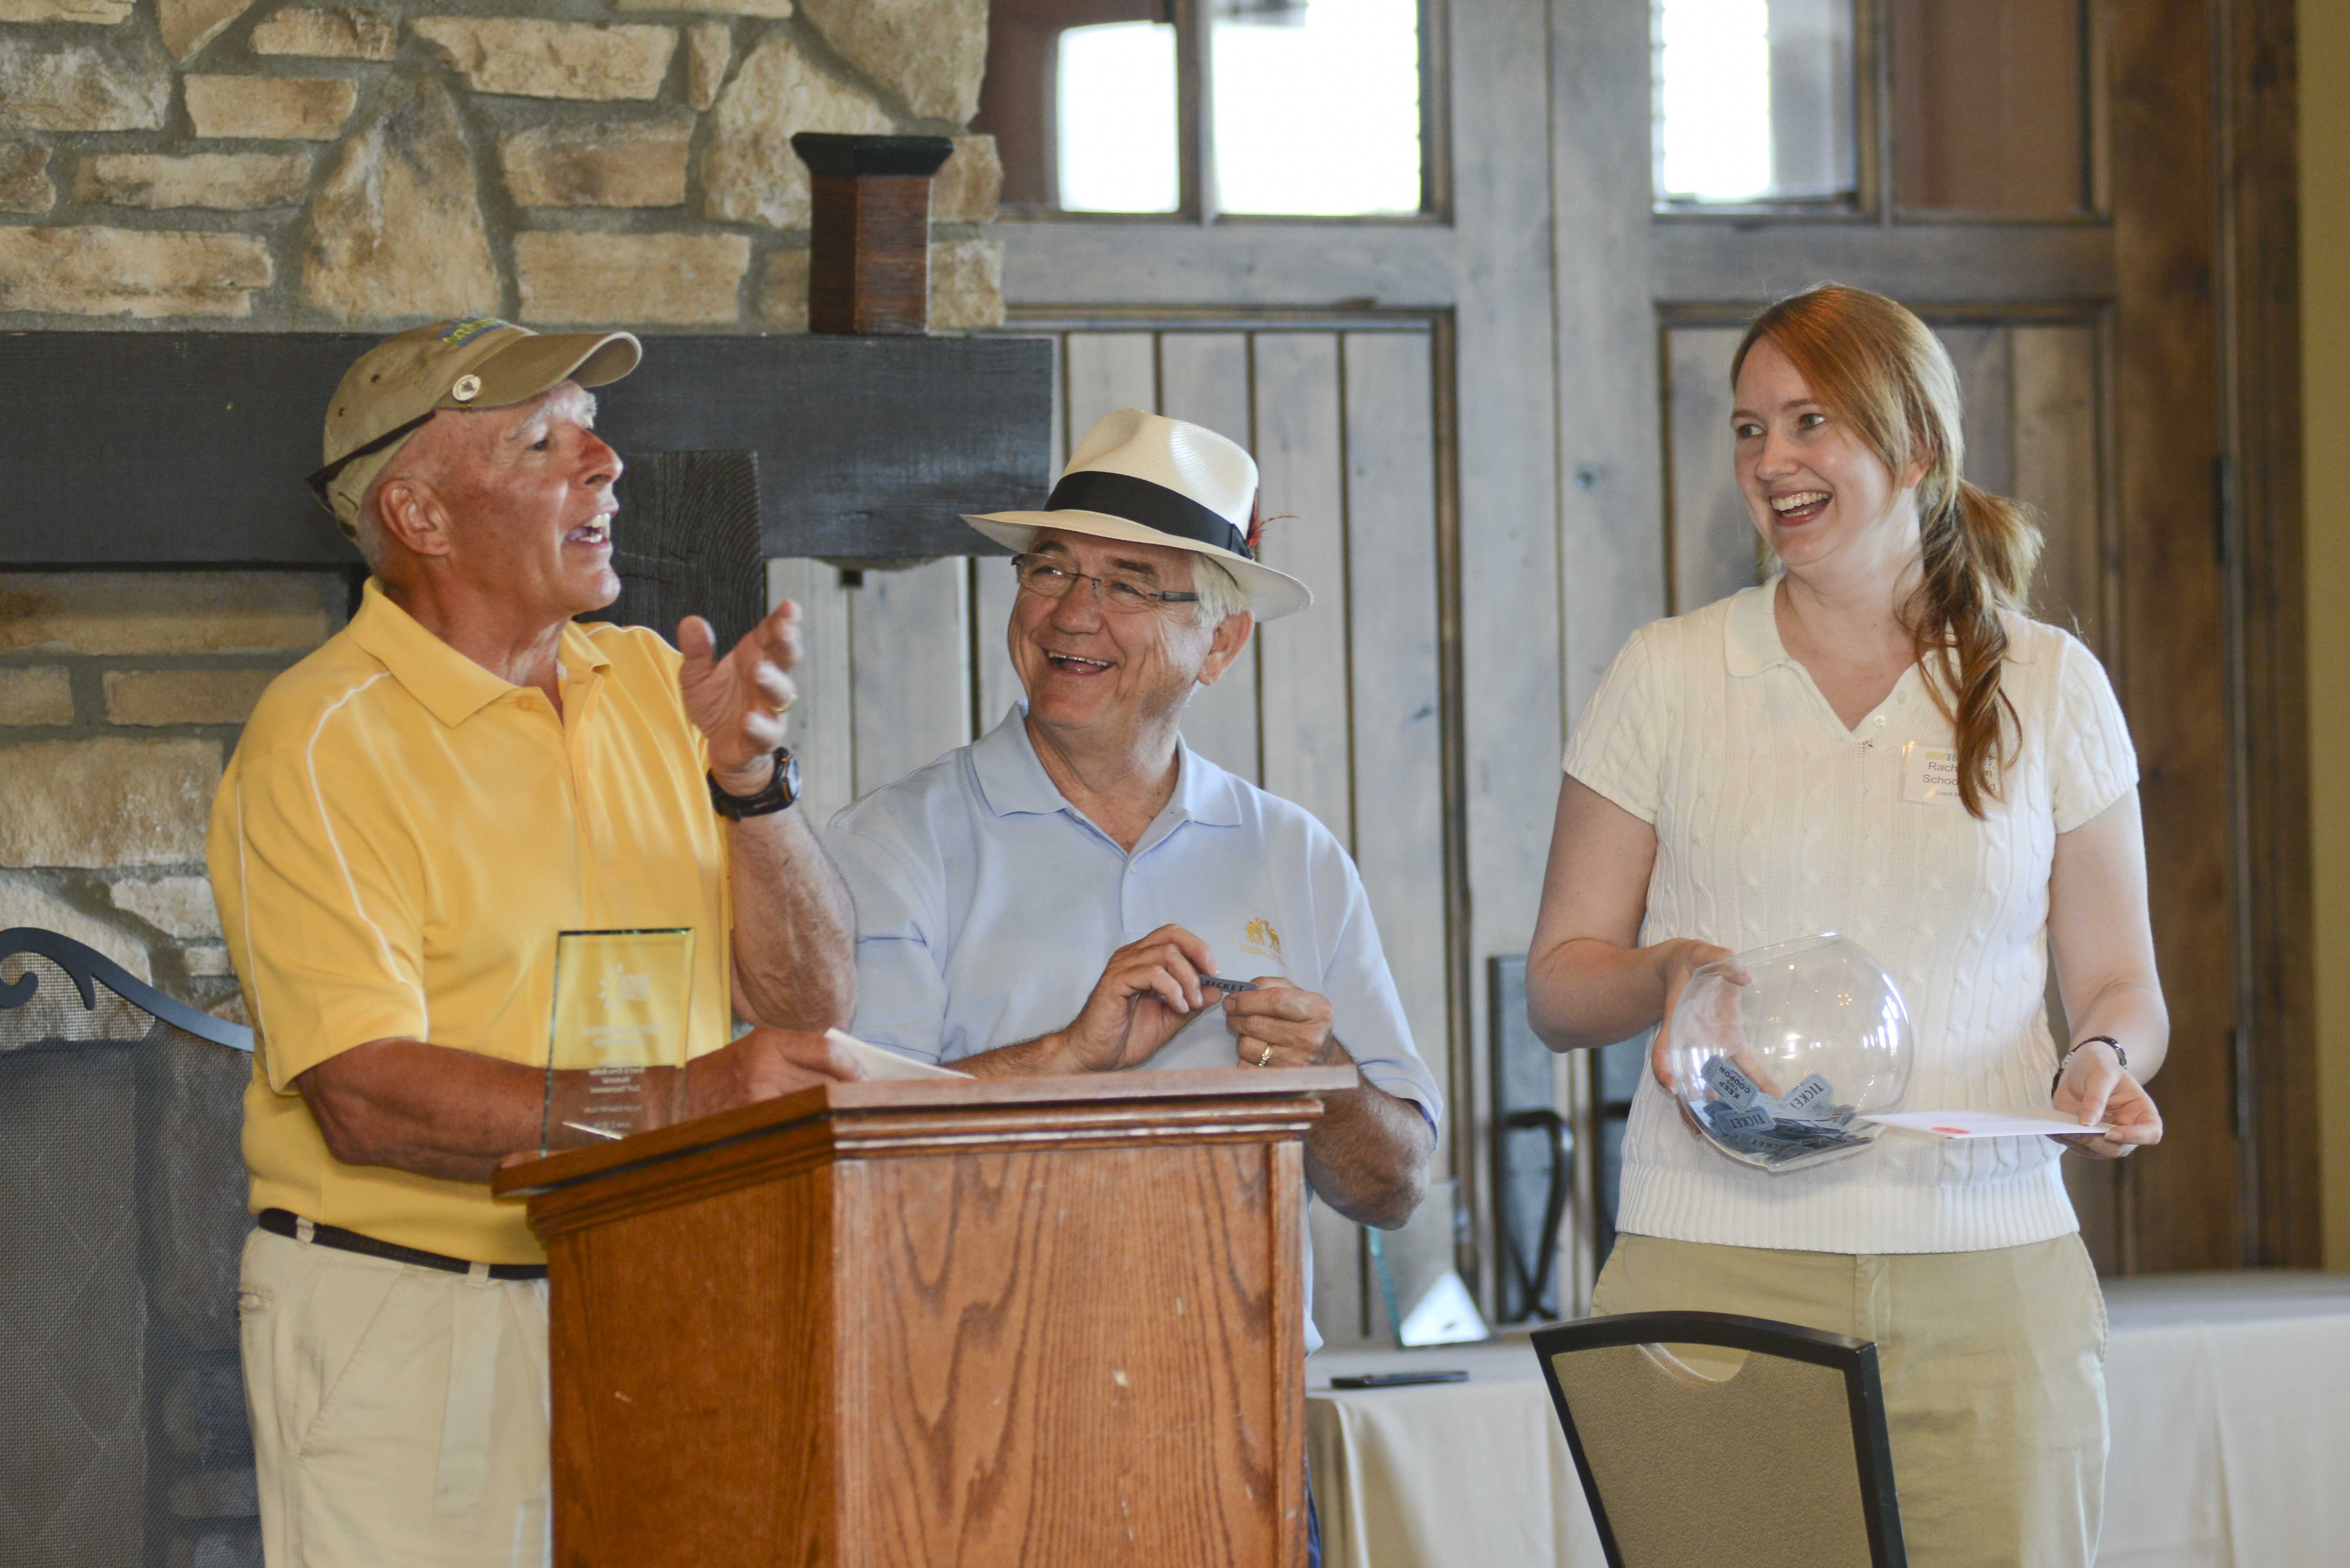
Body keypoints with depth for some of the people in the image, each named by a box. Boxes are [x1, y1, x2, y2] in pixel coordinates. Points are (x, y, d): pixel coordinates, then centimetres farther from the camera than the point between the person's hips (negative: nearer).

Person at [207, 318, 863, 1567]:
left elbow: (811, 1004, 7)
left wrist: (750, 782, -9)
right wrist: (681, 1100, -26)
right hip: (412, 1334, -5)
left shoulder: (649, 686, 10)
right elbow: (365, 1100, -19)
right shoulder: (320, 742, -9)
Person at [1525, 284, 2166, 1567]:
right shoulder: (1665, 679, 7)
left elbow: (2118, 981, 14)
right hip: (1715, 1261, -1)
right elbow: (1556, 986, 9)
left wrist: (2105, 1060, -8)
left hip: (1987, 1280, 1)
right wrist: (1669, 975, -12)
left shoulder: (2047, 686, 9)